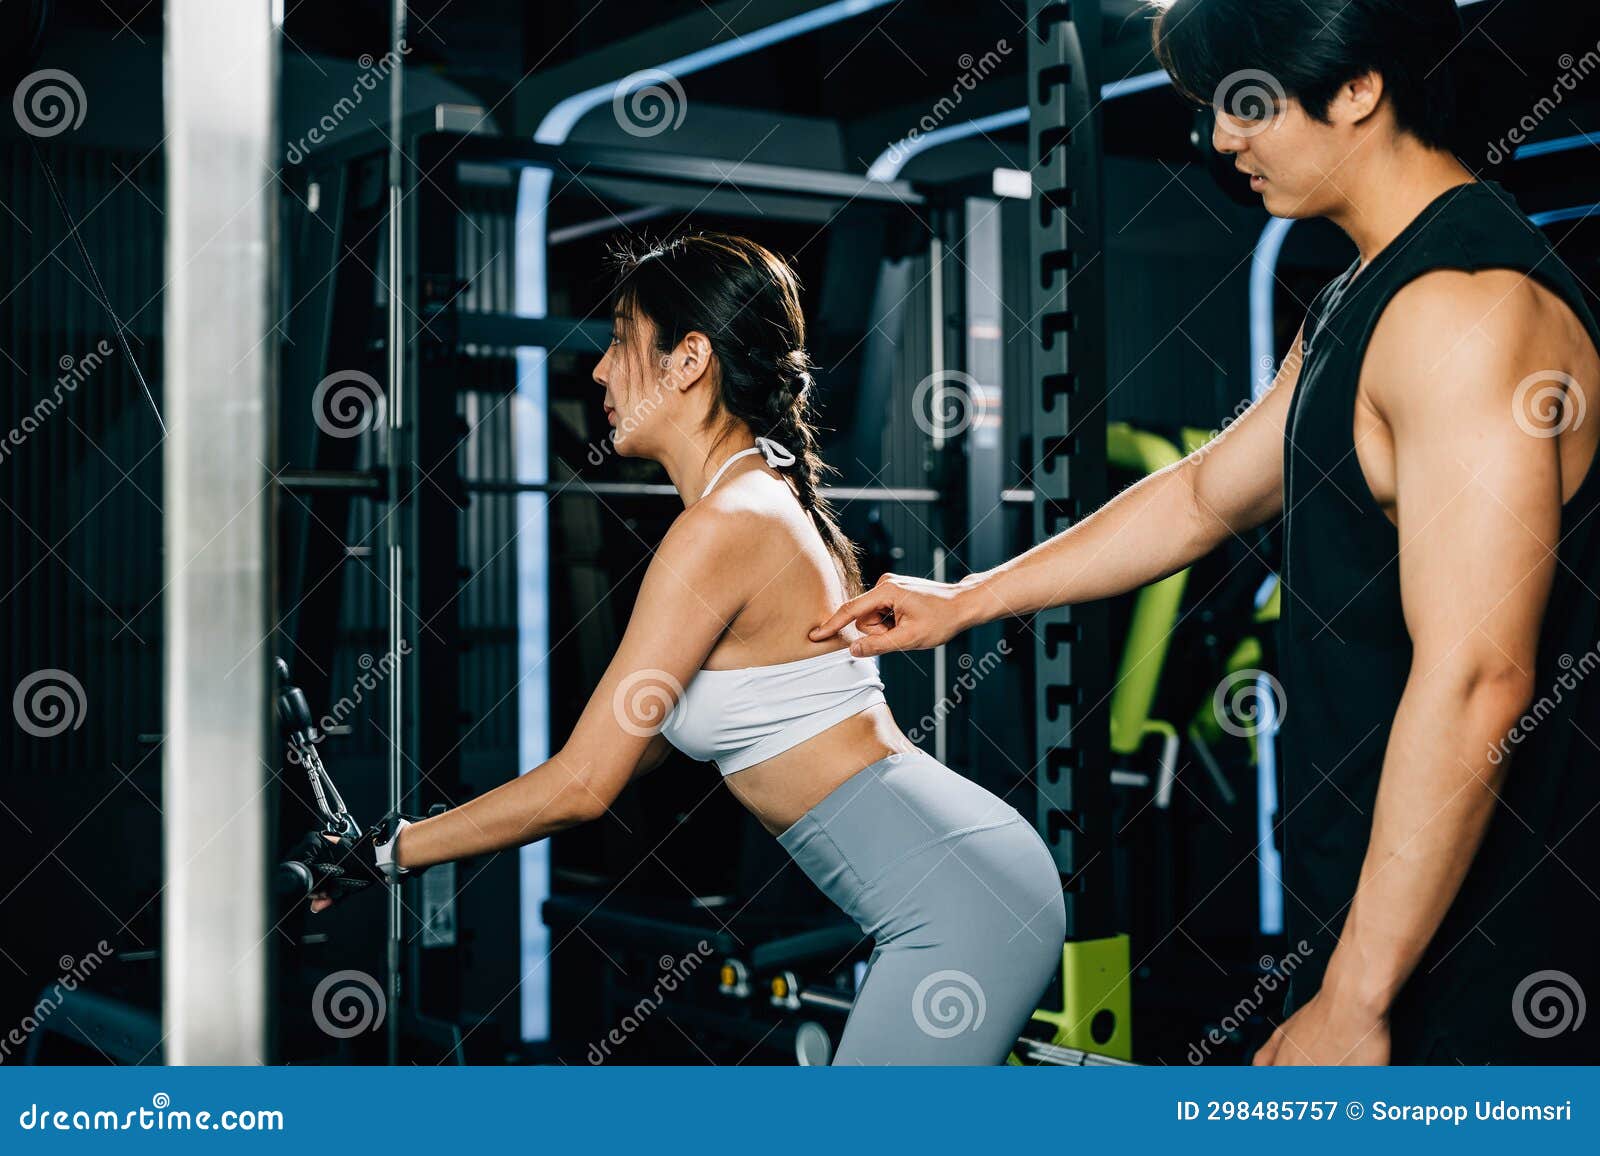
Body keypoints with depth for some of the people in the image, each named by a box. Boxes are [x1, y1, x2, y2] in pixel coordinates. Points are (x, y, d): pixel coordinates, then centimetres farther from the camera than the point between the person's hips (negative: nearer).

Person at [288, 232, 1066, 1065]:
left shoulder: (721, 528, -17)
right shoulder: (763, 500, 13)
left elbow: (583, 784, -16)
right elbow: (644, 744, 19)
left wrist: (383, 855, -5)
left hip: (960, 897, -10)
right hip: (962, 875, 10)